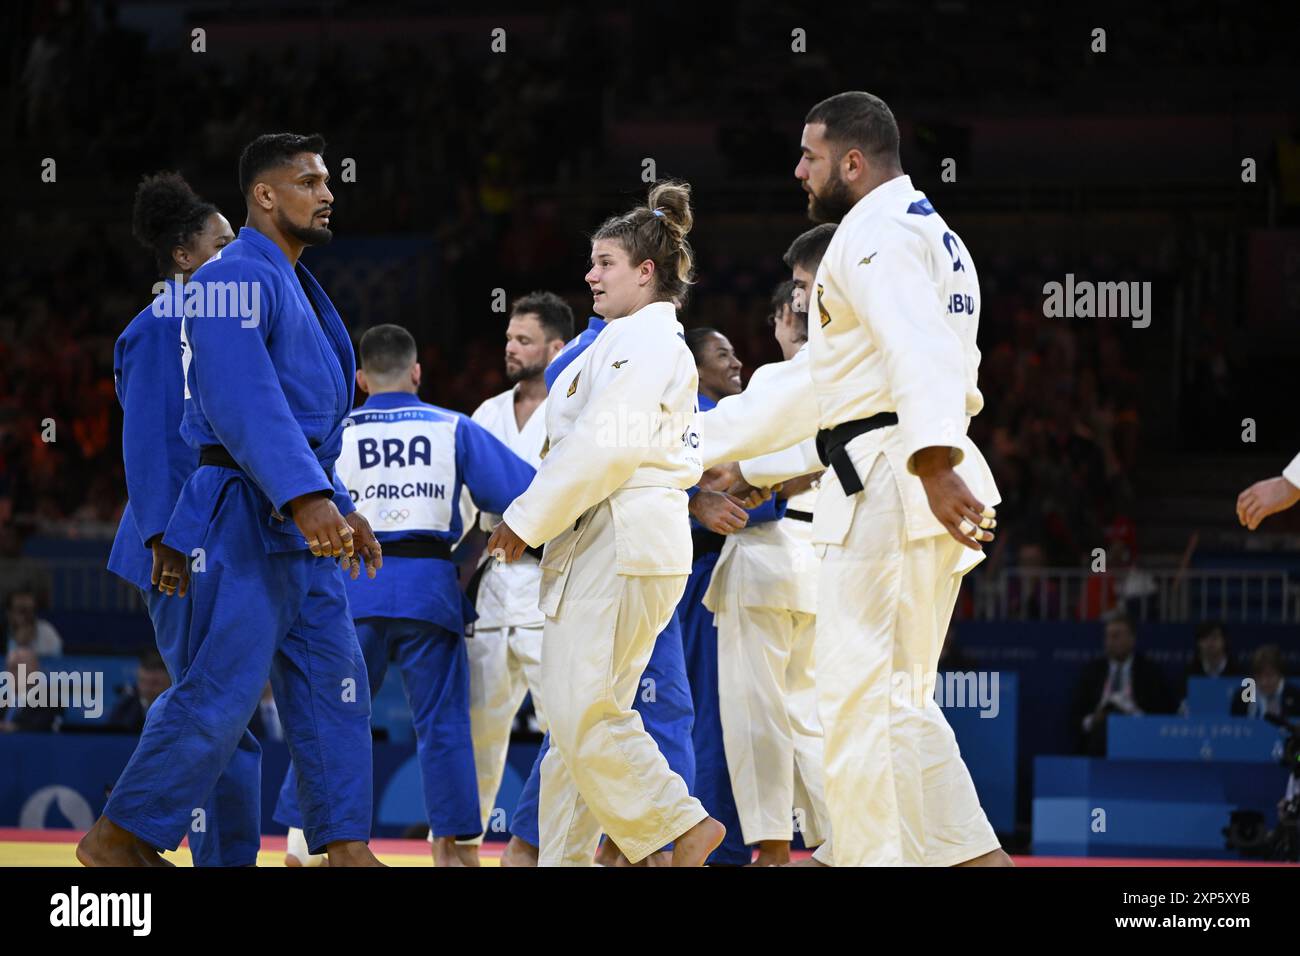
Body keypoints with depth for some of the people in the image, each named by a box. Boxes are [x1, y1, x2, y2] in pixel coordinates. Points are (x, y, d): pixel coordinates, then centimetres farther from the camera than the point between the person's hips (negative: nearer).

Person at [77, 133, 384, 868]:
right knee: (221, 692, -10)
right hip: (246, 513, -10)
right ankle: (118, 838, -1)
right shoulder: (236, 279, -12)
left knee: (333, 683, 7)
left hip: (299, 529, 10)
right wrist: (308, 496, -33)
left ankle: (345, 850, 9)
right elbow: (244, 400, -25)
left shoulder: (293, 287, 21)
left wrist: (341, 508, 23)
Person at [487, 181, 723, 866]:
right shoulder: (658, 340, 24)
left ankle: (682, 825, -5)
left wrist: (529, 519, -13)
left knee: (582, 715, -12)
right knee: (575, 715, 8)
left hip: (622, 543, -11)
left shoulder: (645, 336, -9)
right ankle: (563, 860, 8)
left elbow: (605, 444, -18)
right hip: (603, 544, 11)